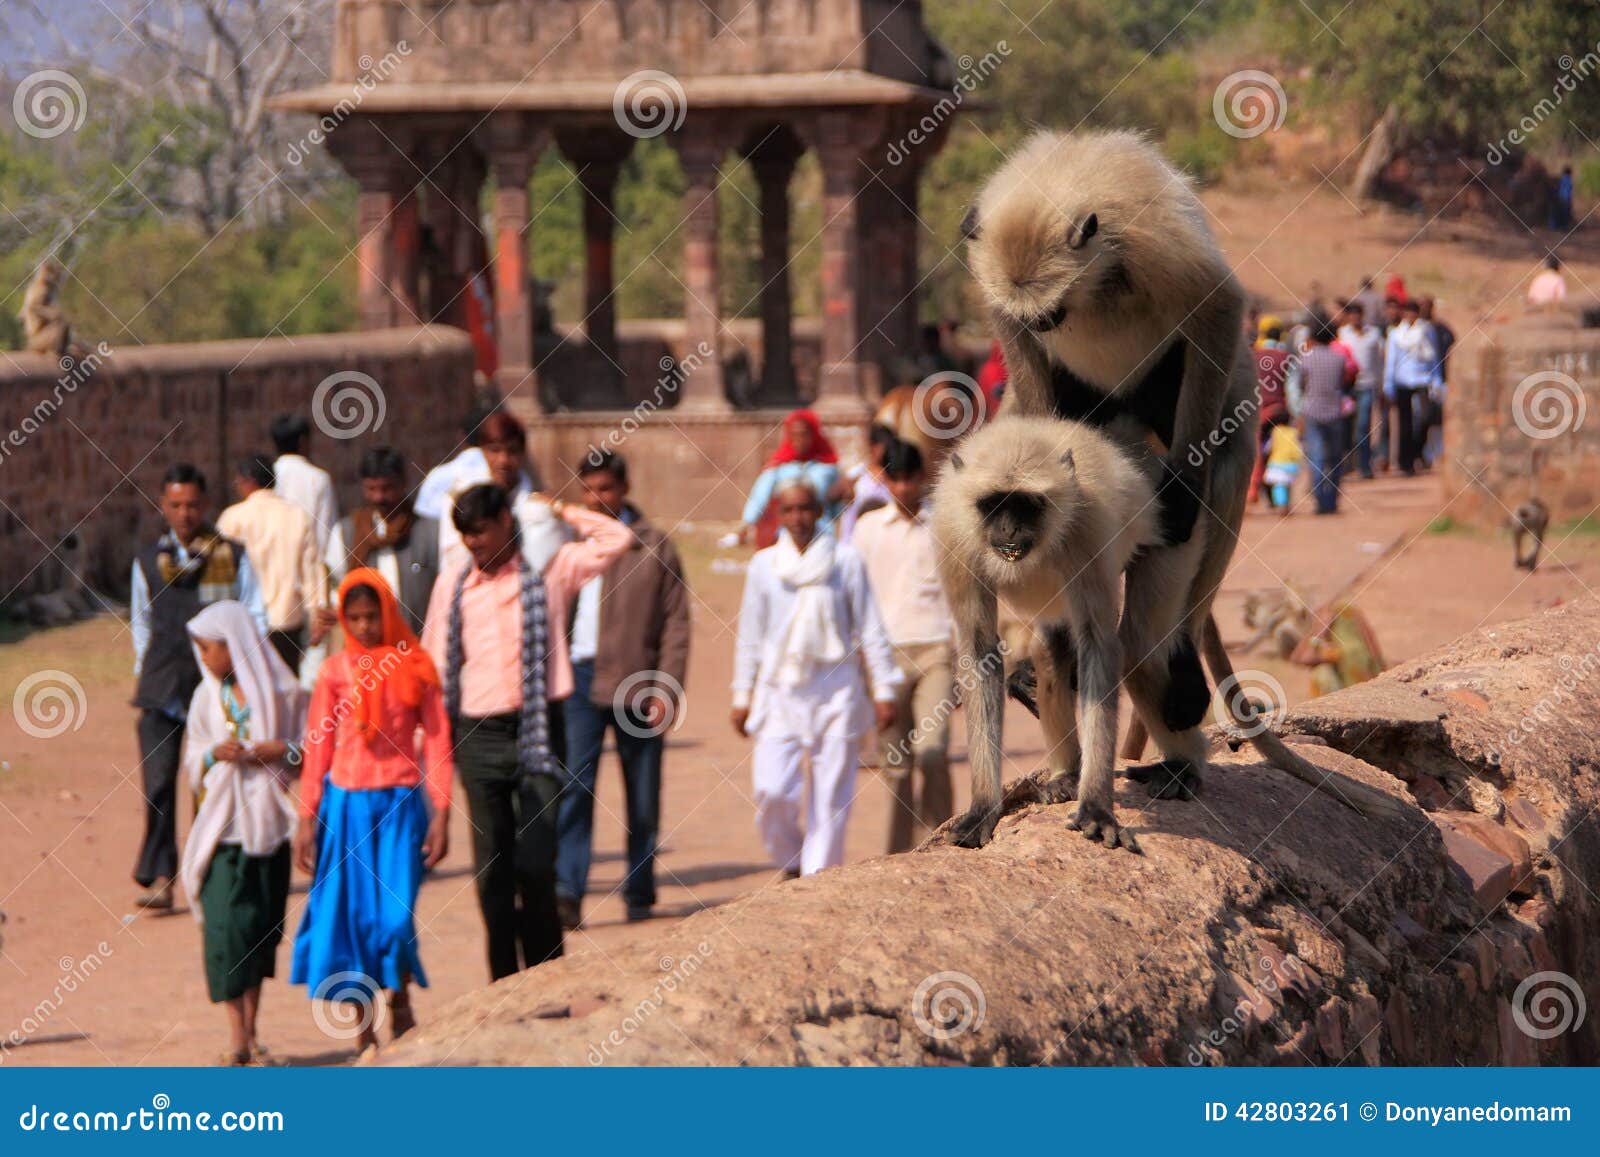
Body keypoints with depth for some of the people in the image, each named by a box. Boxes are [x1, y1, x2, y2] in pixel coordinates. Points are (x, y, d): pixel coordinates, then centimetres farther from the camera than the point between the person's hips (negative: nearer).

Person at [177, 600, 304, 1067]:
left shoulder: (281, 691, 0)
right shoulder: (207, 696, 8)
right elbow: (192, 758, 12)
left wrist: (275, 751, -15)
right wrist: (216, 753, -9)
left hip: (267, 823, -1)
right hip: (222, 824, 1)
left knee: (260, 925, 2)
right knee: (225, 924, -9)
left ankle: (252, 1033, 12)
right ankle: (237, 1037, -7)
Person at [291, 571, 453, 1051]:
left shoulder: (415, 667, 2)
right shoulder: (336, 671, 2)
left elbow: (437, 740, 2)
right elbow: (317, 746, 5)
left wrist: (440, 813, -3)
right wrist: (306, 818, 1)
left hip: (401, 804, -1)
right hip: (346, 805, 1)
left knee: (395, 915, -8)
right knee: (351, 916, 1)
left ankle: (401, 1004, 18)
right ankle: (365, 1033, 10)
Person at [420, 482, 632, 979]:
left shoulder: (549, 572, 5)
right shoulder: (451, 586, 10)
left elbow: (617, 539, -2)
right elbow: (434, 664, 14)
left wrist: (558, 509, 2)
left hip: (537, 730, -2)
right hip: (479, 734, 3)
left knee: (536, 864, -10)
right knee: (492, 867, 5)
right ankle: (504, 984, 12)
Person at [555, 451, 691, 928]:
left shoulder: (654, 547, 3)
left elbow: (675, 622, 0)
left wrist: (667, 689, -9)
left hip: (637, 684, -1)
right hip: (580, 678, 1)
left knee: (643, 797, 7)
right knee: (573, 786, -12)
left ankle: (639, 892, 19)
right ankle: (567, 891, -15)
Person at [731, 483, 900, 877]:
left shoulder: (845, 560, 1)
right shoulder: (764, 564, 5)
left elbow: (870, 630, 5)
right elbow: (750, 635, 12)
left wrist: (884, 689, 3)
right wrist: (742, 695, 12)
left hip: (836, 687, -1)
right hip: (780, 690, 1)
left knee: (831, 794, -2)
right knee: (773, 790, -10)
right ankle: (790, 863, 13)